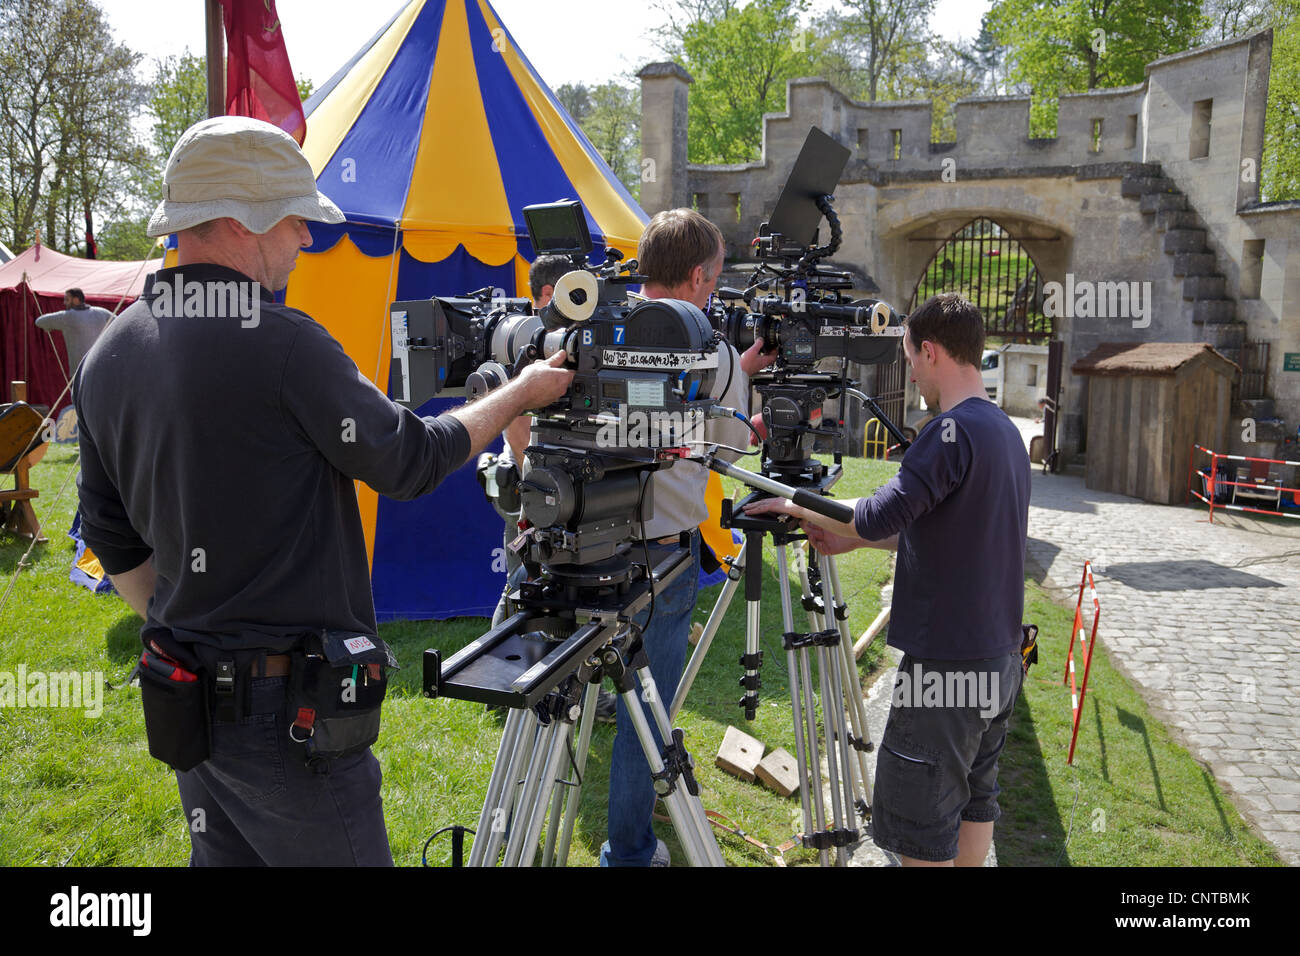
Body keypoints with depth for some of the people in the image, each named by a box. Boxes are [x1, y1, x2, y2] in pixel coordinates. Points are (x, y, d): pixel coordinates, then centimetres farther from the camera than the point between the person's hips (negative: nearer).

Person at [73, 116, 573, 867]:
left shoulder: (107, 356, 6)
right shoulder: (279, 343, -19)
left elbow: (113, 536, 12)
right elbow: (410, 462, -11)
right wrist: (521, 393, 1)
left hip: (186, 699, 8)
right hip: (286, 707, -8)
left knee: (226, 853, 20)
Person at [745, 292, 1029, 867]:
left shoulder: (953, 430, -19)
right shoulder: (1007, 431, 12)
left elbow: (881, 517, -26)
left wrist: (798, 507, -11)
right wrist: (849, 540, 14)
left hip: (946, 663, -10)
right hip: (999, 658, 10)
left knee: (918, 824, 1)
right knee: (973, 798, 20)